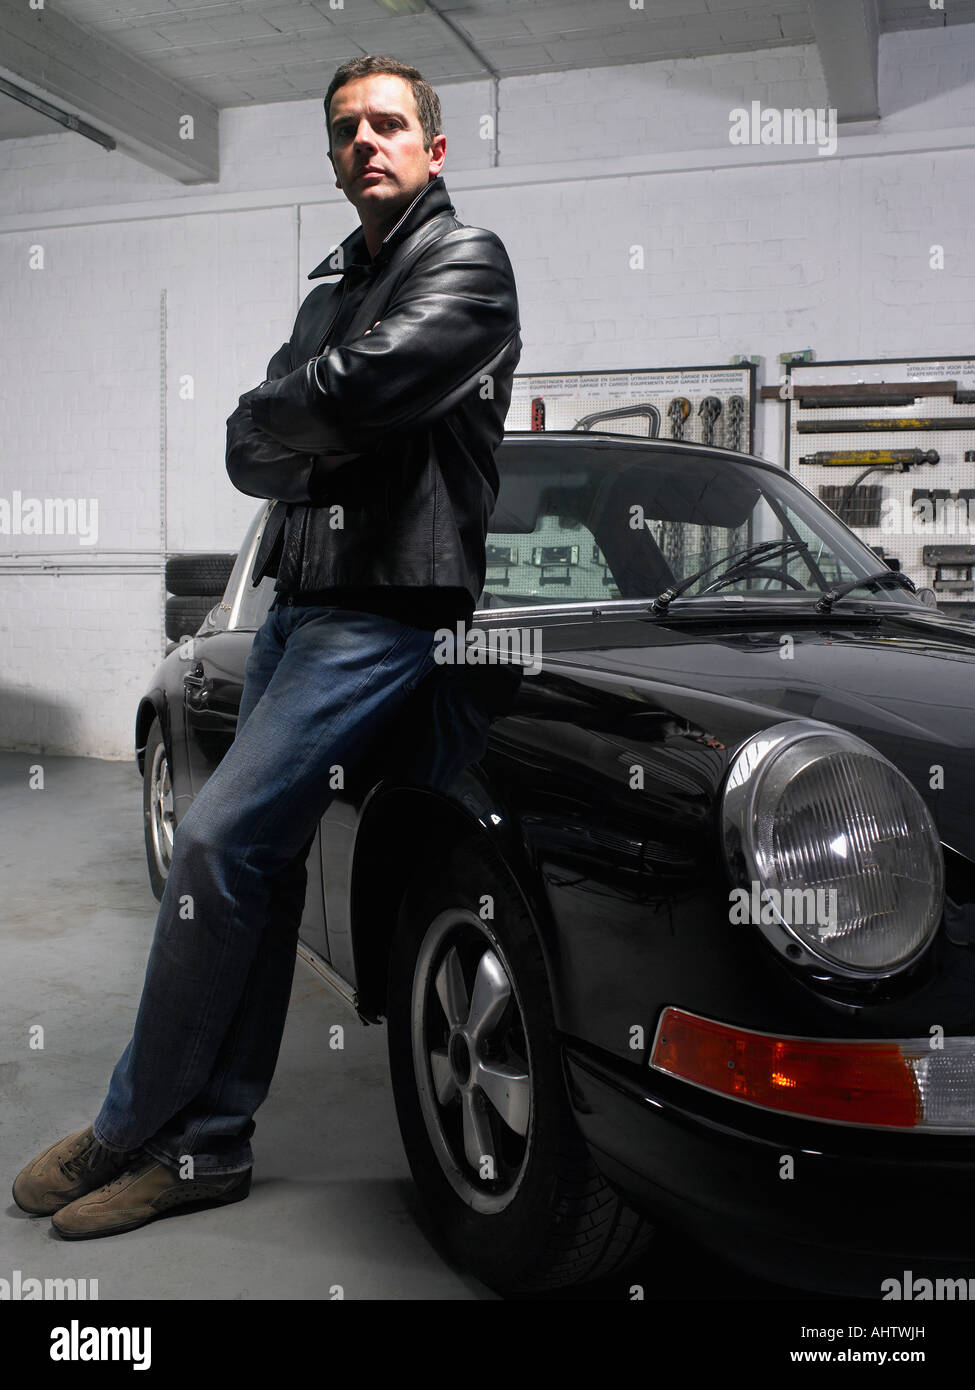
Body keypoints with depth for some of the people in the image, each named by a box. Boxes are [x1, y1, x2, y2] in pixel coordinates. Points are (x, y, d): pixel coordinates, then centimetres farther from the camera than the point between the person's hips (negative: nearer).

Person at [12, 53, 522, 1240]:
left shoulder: (464, 261, -1)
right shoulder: (335, 285, 24)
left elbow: (352, 387, -19)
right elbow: (248, 450, 16)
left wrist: (279, 418, 0)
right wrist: (320, 445, -4)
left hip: (383, 608, -8)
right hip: (296, 599, 9)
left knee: (215, 841, -14)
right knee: (258, 866, 7)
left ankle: (131, 1129, 1)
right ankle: (207, 1145, 15)